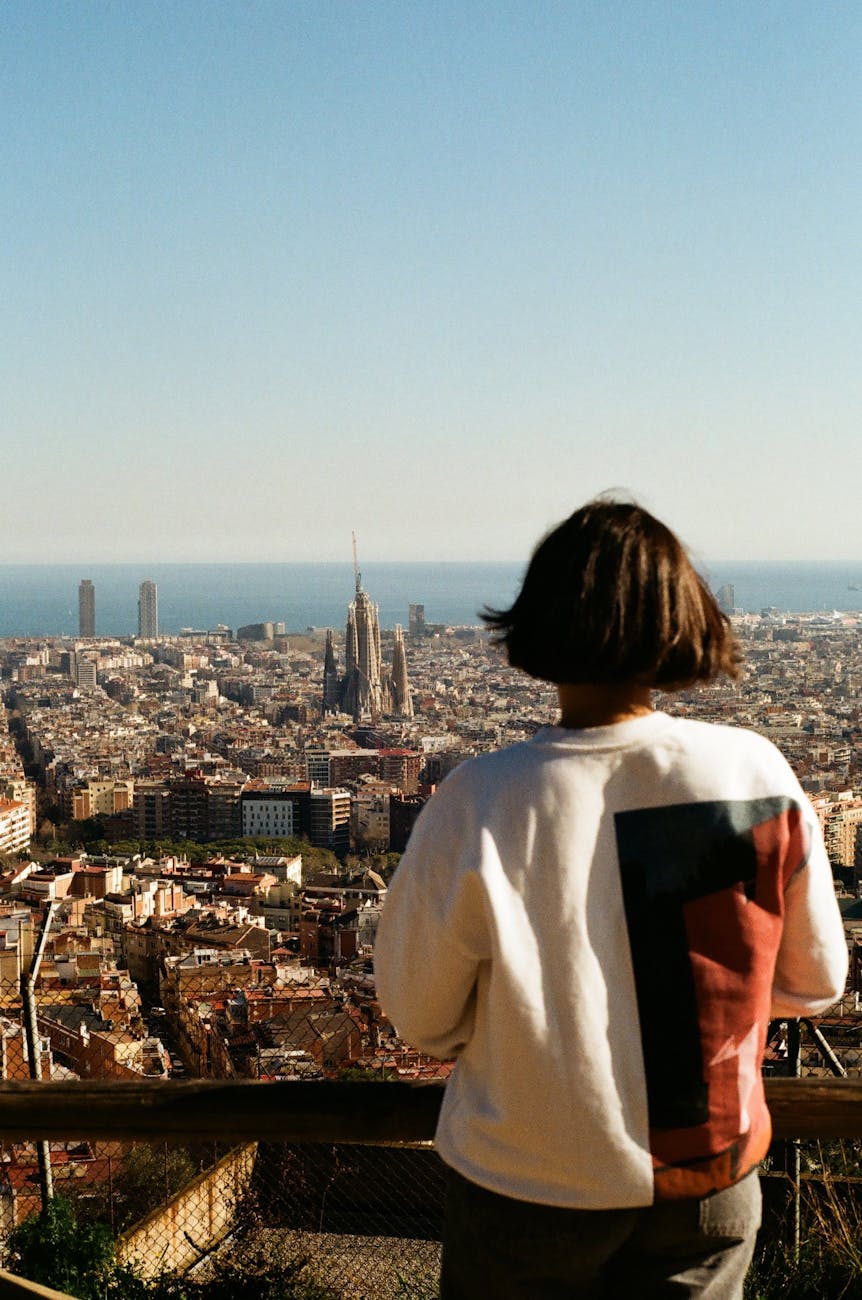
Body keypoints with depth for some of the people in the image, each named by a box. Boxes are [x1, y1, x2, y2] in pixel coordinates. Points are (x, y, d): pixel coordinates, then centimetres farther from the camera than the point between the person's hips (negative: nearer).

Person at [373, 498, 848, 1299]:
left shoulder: (480, 804, -24)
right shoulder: (757, 774, -17)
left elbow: (418, 1014, -10)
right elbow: (814, 983, -2)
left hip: (532, 1184, -2)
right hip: (712, 1175, 2)